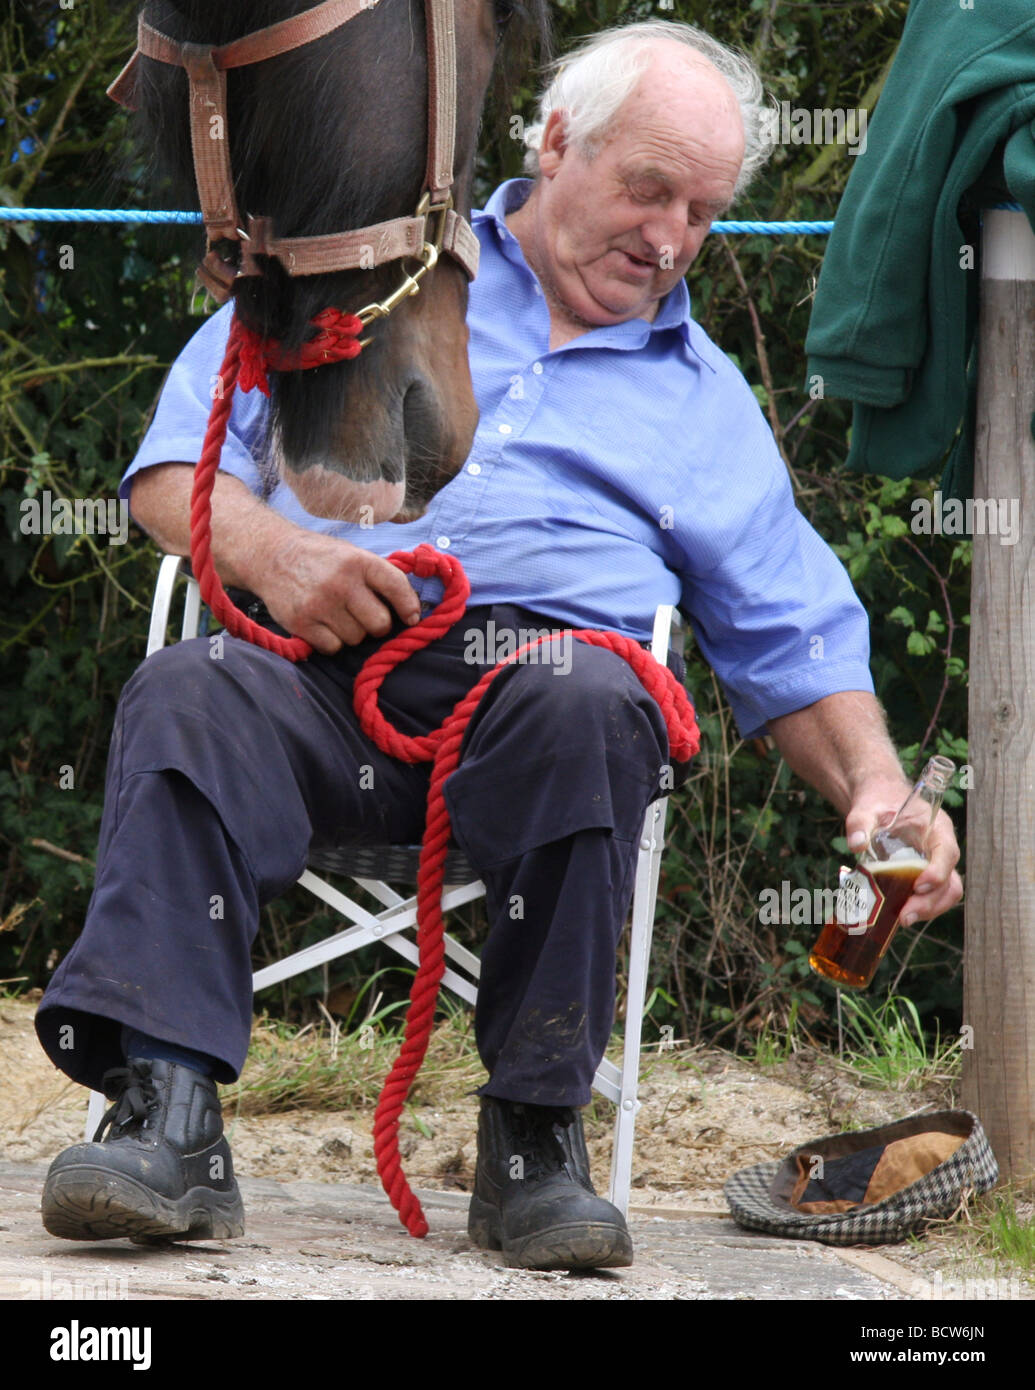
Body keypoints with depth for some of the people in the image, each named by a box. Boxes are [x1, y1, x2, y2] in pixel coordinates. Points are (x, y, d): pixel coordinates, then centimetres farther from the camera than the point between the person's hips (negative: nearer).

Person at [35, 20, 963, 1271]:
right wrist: (271, 551, -8)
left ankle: (534, 1136, -31)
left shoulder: (704, 398, 28)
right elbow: (179, 461, 14)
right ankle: (168, 1117, -44)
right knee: (188, 694, -35)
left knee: (589, 705, -37)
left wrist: (876, 791, 2)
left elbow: (792, 647, 23)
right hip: (320, 664, 0)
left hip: (544, 667, 1)